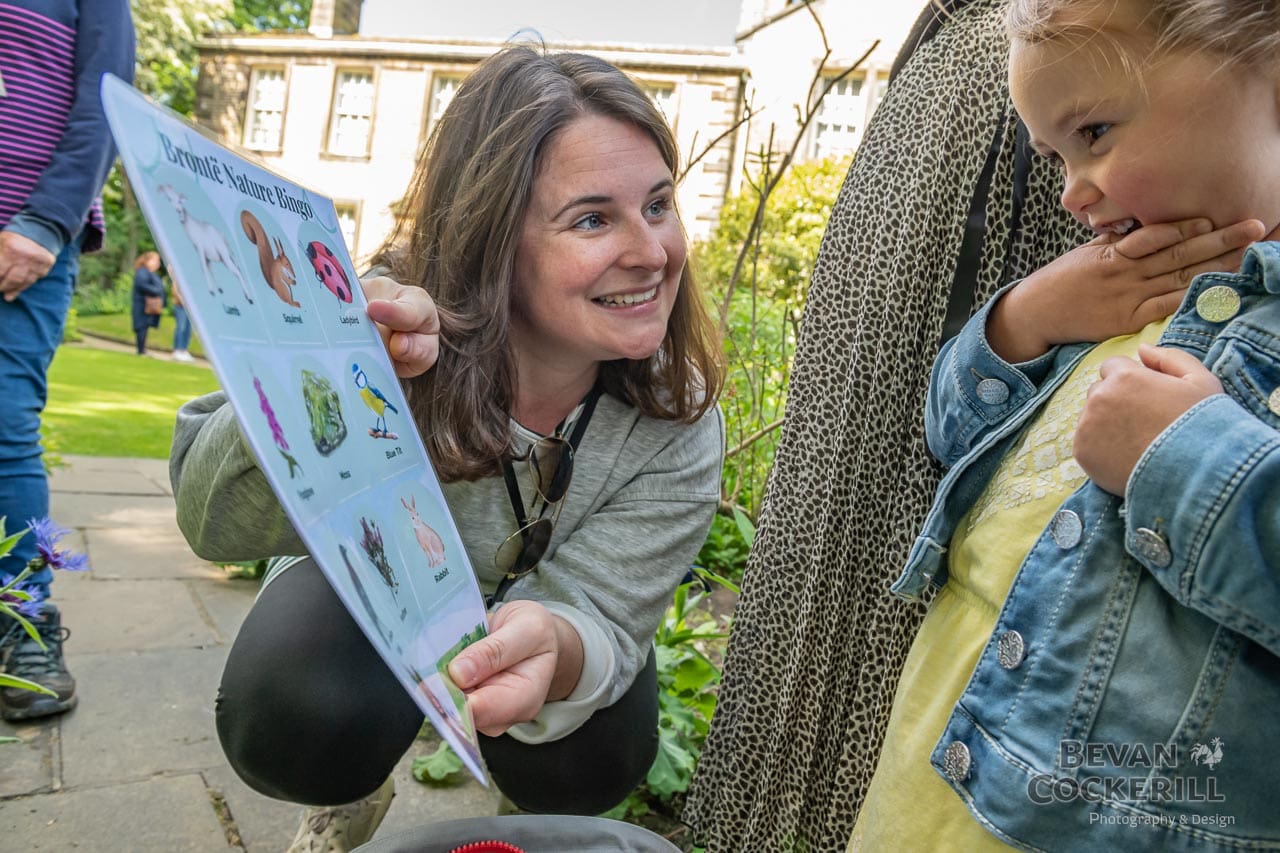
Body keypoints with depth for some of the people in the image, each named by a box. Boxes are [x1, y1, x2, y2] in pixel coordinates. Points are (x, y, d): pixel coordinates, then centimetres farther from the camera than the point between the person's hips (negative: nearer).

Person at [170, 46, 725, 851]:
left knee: (583, 771, -24)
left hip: (542, 608, 2)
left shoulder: (678, 426, -28)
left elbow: (593, 620, -29)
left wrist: (555, 647, -56)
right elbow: (216, 524, -33)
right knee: (289, 732, -29)